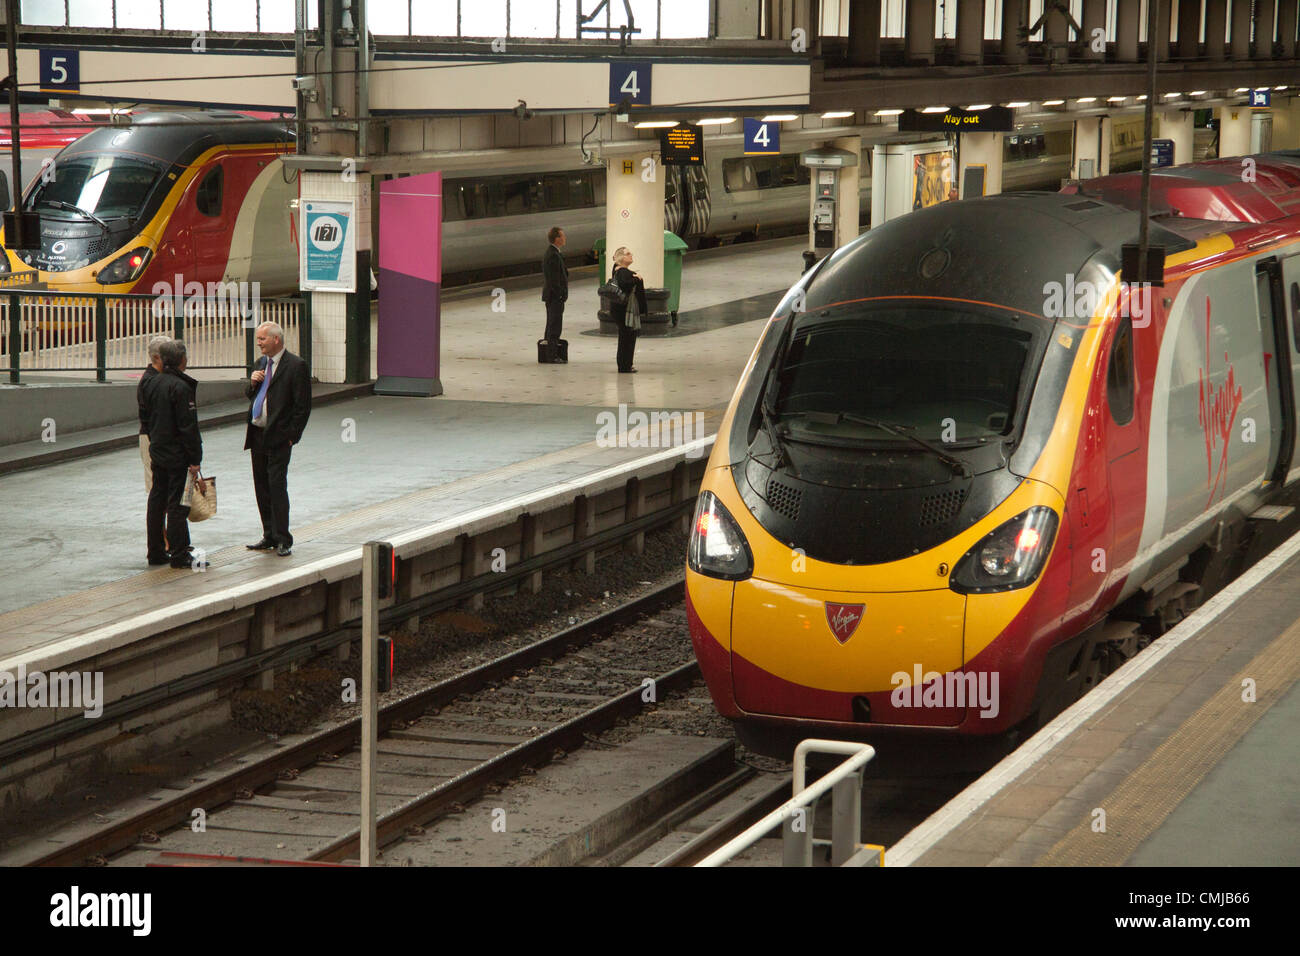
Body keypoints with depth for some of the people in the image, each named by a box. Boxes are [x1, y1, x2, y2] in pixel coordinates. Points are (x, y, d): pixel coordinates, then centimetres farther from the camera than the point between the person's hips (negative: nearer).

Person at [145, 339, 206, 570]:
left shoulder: (153, 384, 7)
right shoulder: (181, 387, -19)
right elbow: (188, 426, -19)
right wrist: (194, 460, -16)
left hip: (157, 453, 8)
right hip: (177, 456, -8)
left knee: (157, 500, 14)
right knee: (178, 504, -5)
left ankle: (155, 550, 21)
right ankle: (179, 555, -2)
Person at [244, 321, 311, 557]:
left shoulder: (295, 366, -10)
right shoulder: (261, 363, 15)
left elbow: (303, 405, -10)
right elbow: (250, 396, 22)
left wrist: (292, 435, -12)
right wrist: (252, 383, 0)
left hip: (279, 437, -8)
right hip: (257, 435, 8)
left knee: (277, 485, -10)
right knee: (261, 487, 10)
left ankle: (283, 540, -4)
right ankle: (269, 536, 19)